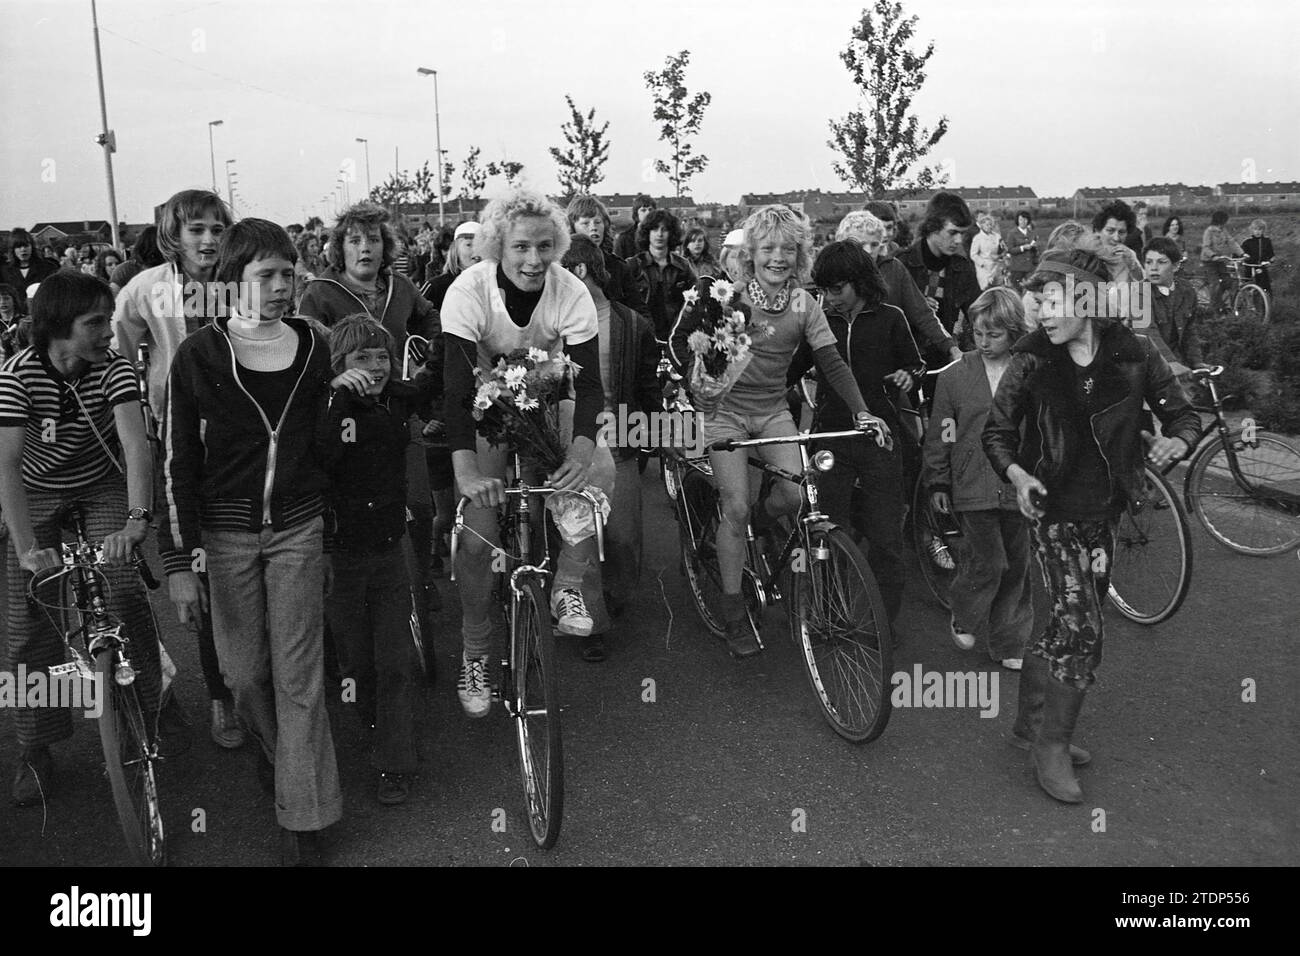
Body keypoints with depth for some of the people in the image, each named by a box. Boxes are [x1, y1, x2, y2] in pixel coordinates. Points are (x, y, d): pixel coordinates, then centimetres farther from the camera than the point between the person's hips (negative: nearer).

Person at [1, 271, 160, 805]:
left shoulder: (113, 369, -21)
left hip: (103, 486, 0)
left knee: (125, 591, -19)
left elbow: (136, 444, -31)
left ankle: (143, 713, 1)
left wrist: (136, 518, -46)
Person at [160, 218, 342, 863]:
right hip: (227, 533, 0)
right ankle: (275, 756, 39)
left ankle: (301, 814, 13)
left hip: (299, 527, 1)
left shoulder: (315, 348, 0)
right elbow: (179, 462, -5)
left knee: (297, 676, 1)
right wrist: (179, 562, -10)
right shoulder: (198, 356, -6)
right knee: (245, 674, 10)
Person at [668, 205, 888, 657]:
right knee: (735, 507, -12)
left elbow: (831, 363, -7)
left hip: (773, 410, 3)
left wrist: (861, 411, -20)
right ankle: (733, 614, 2)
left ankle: (758, 530, 19)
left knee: (794, 493, -19)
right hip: (724, 407, -2)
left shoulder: (804, 305, 0)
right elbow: (679, 340, 1)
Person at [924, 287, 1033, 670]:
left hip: (1021, 486, 2)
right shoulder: (954, 376, 1)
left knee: (1016, 566, 9)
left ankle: (1008, 643, 24)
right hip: (974, 487, -2)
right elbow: (939, 434, 6)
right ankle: (963, 617, 23)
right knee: (988, 562, -6)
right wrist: (937, 483, 6)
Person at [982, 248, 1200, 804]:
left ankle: (1032, 723, 29)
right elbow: (996, 432, -1)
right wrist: (1018, 476, -19)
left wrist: (1177, 441, -17)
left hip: (1104, 511, 4)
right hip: (1053, 507, -3)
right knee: (1080, 627, -12)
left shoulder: (1132, 355, -2)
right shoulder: (1031, 361, -7)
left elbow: (1182, 413, 6)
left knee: (1070, 627, 12)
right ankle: (1052, 745, 3)